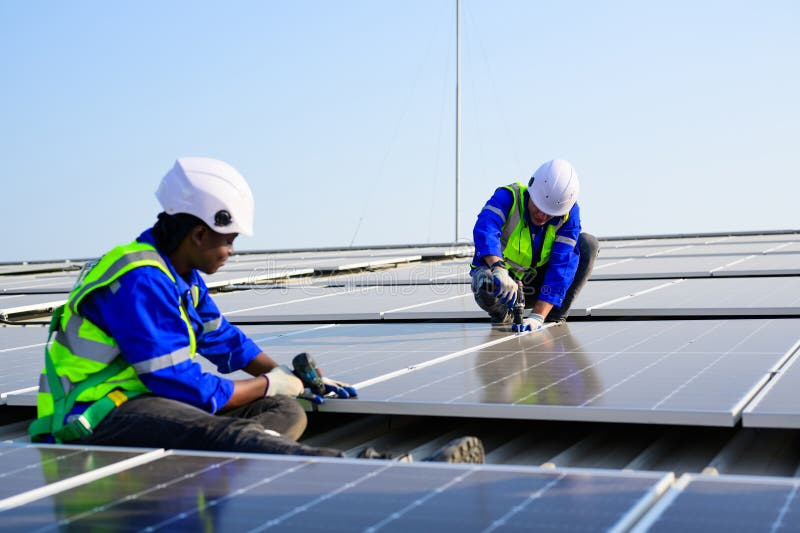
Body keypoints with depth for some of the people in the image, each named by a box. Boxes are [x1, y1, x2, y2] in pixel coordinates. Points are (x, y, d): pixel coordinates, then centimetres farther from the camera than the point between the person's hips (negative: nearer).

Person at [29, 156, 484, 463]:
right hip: (97, 418, -11)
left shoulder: (183, 277, 13)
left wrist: (297, 379, 18)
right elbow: (187, 388, -20)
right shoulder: (141, 282, -19)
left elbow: (224, 339, 27)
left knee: (288, 412, -4)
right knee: (224, 437, -37)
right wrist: (270, 384, -5)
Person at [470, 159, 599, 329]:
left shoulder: (569, 213, -15)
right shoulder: (508, 197, -21)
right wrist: (498, 268, -61)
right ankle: (502, 313, -3)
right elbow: (485, 229, -41)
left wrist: (538, 316, -34)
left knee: (589, 243, -14)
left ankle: (556, 315, -7)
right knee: (486, 282, -40)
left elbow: (561, 266, -24)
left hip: (535, 287, 3)